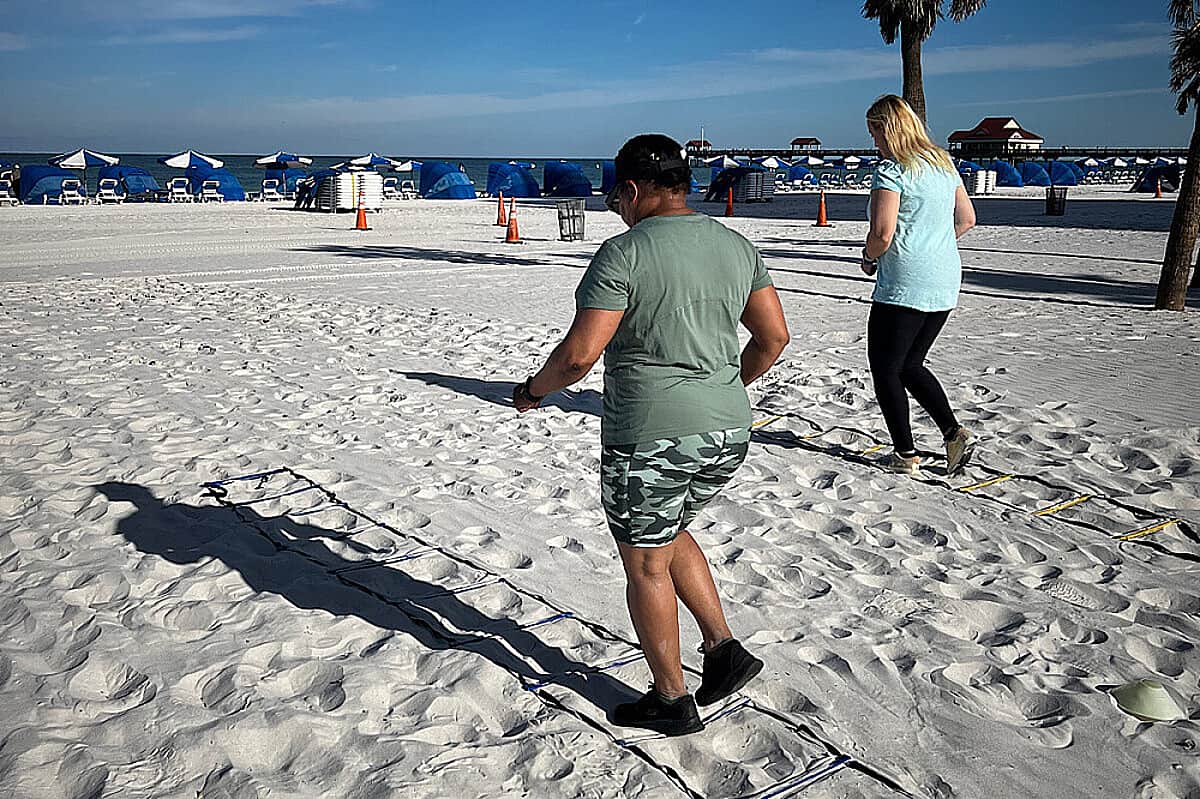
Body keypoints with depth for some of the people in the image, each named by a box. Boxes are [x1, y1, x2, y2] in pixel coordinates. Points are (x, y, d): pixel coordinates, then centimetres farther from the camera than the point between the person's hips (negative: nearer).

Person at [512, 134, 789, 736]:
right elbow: (774, 337, 10)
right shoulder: (737, 246, 7)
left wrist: (533, 390, 1)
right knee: (670, 534, 28)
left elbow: (580, 353, -18)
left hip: (649, 438, -7)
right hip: (727, 432, 7)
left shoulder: (624, 253, -13)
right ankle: (724, 648, 23)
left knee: (646, 562, 11)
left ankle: (672, 702, 24)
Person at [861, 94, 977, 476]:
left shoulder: (892, 169, -12)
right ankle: (954, 433, 8)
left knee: (885, 370, 6)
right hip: (945, 284, 8)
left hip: (904, 286, -8)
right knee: (910, 365, 20)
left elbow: (882, 234, -20)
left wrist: (868, 257, 0)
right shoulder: (943, 163, 13)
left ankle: (906, 455, 9)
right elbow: (967, 219, 19)